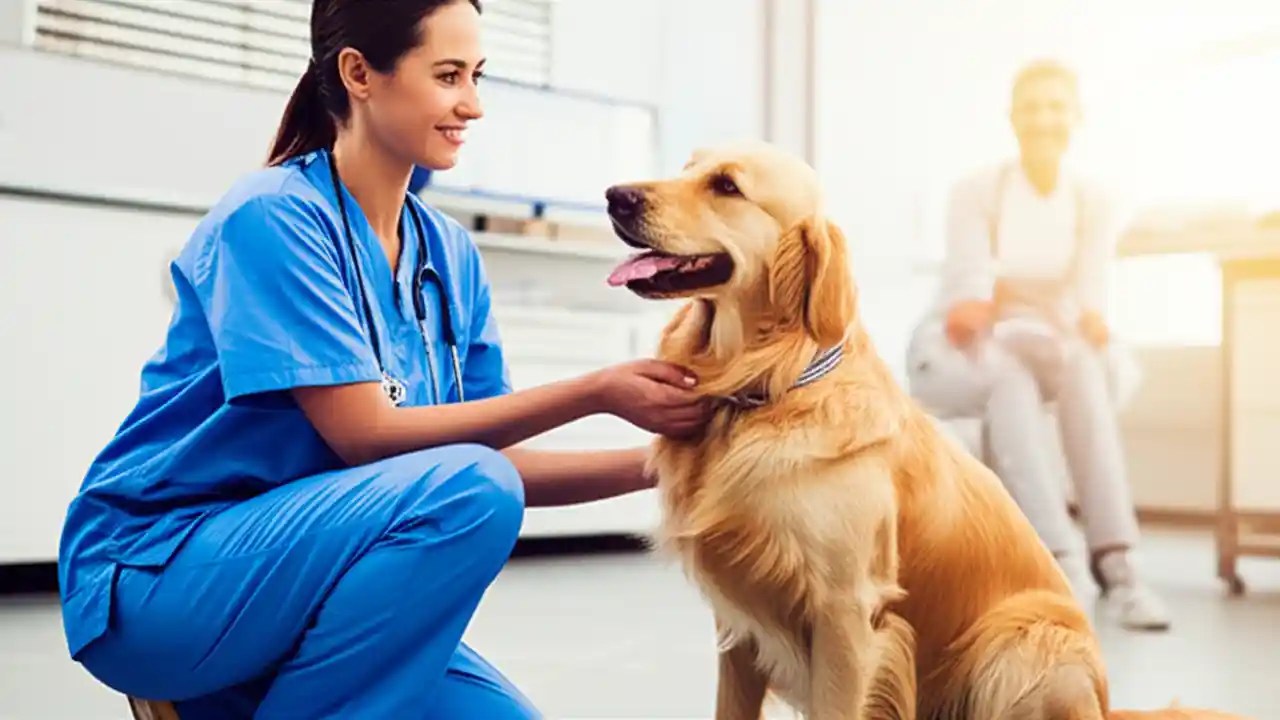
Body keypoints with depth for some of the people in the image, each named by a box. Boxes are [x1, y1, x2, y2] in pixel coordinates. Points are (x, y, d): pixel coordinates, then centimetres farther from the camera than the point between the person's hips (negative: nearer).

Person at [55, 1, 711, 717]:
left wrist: (654, 465, -11)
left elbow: (493, 455, 3)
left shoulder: (450, 253, 5)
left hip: (304, 570, 8)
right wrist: (596, 391, -22)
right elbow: (364, 436, -22)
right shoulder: (273, 216, -16)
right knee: (467, 490, -28)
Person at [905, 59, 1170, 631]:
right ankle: (1062, 564, -48)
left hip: (1038, 359, 3)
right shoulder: (974, 193, -9)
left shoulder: (1093, 206, 0)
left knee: (1083, 360, -34)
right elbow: (969, 284, -23)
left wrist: (1092, 320, -40)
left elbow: (1091, 296, -16)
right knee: (1009, 375, -39)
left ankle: (1114, 557, -43)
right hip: (956, 355, -3)